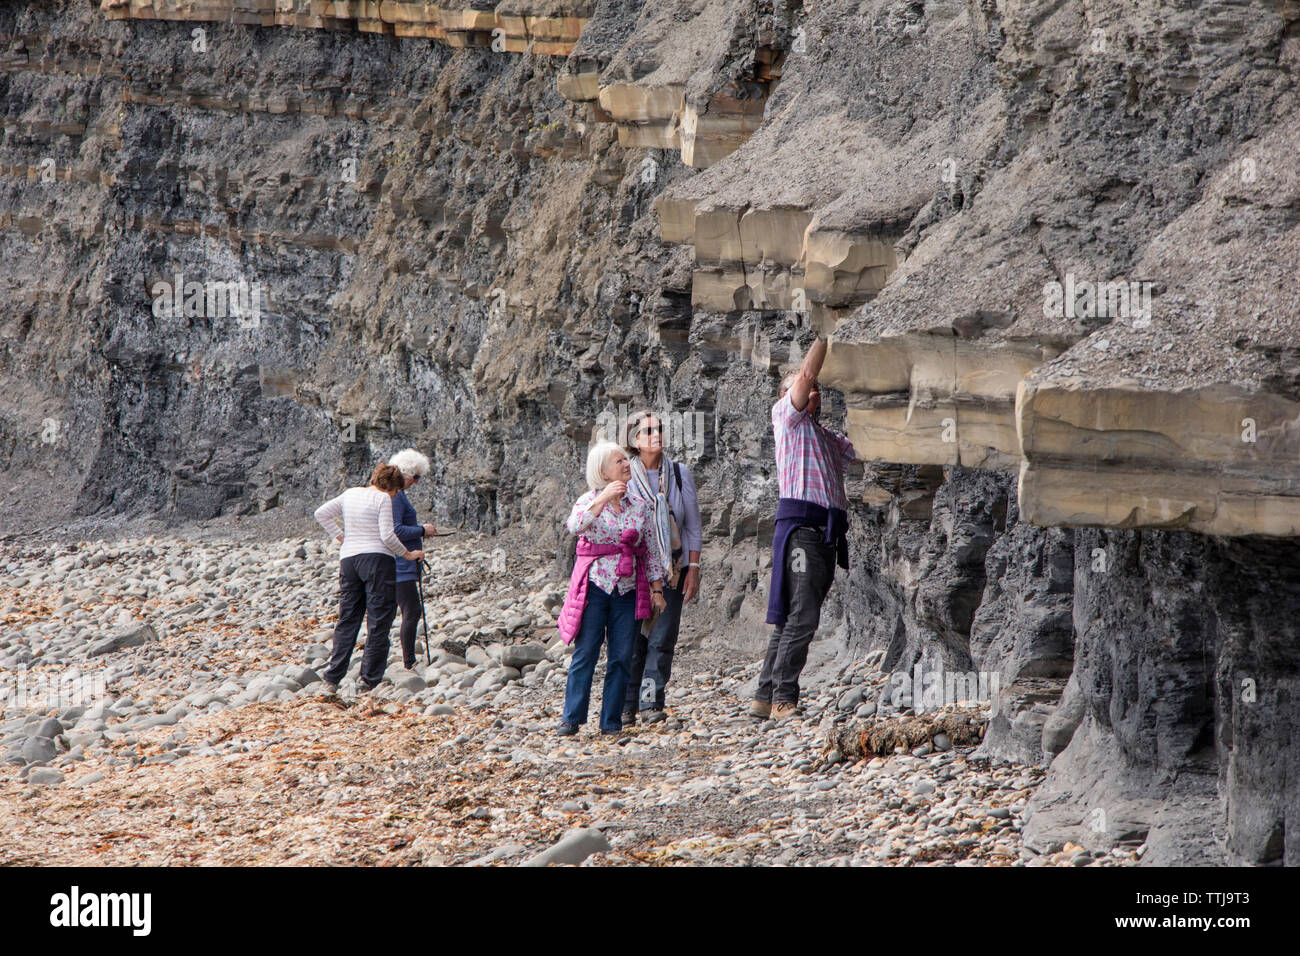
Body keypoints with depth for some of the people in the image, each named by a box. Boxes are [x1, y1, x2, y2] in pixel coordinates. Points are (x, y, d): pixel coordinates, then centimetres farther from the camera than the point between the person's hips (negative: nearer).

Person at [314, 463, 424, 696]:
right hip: (377, 558, -6)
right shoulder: (382, 498, -6)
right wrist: (407, 554, -2)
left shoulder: (350, 494, 14)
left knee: (348, 619, 11)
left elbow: (321, 513, 16)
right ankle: (369, 681, -3)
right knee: (378, 622, 0)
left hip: (348, 559, 6)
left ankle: (332, 679, 3)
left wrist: (341, 536, 16)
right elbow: (387, 535, -14)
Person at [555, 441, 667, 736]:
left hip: (627, 590, 3)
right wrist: (604, 499, -29)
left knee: (620, 657, 2)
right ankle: (572, 718, 0)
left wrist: (656, 589, 8)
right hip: (594, 586, -3)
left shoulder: (640, 506, 8)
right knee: (585, 653, -5)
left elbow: (652, 550, 12)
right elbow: (575, 526, -23)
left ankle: (611, 720, 8)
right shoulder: (588, 501, -1)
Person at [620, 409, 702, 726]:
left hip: (672, 568, 1)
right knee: (633, 639, -5)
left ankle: (651, 702, -7)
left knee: (663, 638, -7)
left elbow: (692, 525, 9)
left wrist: (693, 570, 4)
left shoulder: (680, 474, 6)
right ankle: (627, 705, 3)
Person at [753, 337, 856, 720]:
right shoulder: (786, 418, 7)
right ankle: (783, 700, -18)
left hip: (829, 532, 8)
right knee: (801, 616, -16)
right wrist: (824, 334, -1)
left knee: (794, 619, 6)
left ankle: (765, 697, 8)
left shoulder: (830, 439, 29)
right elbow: (806, 374, -6)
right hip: (801, 526, -8)